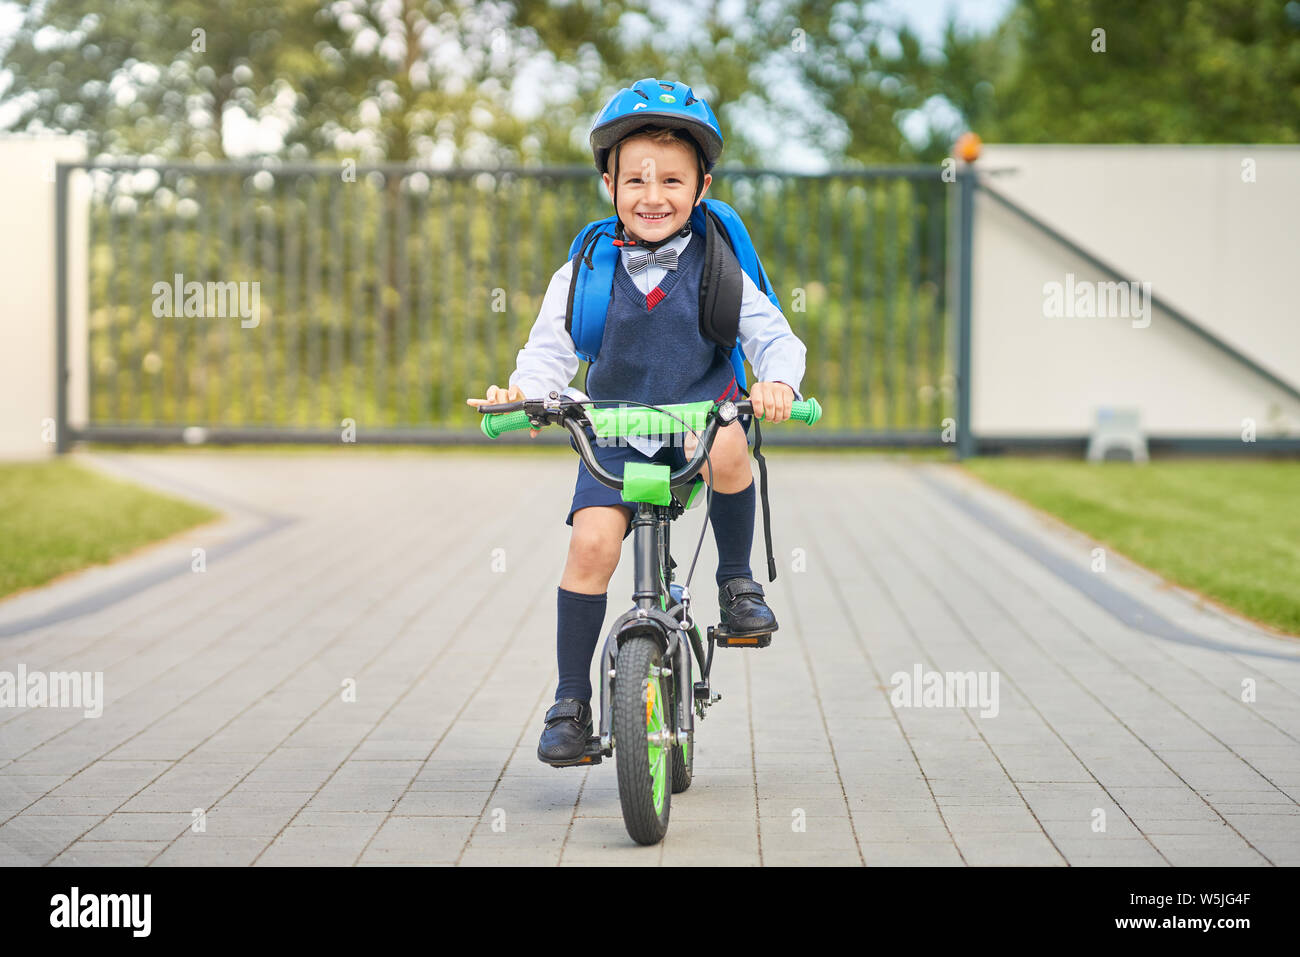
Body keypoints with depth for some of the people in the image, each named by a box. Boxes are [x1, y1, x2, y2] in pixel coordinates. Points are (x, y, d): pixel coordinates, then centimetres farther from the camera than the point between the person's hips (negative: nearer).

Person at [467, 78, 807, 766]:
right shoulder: (586, 272, -1)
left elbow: (774, 336, -5)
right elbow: (550, 349, -4)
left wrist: (776, 382, -28)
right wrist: (521, 390, -27)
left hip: (700, 411, -1)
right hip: (615, 433, 1)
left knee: (726, 448, -36)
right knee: (592, 540, -20)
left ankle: (736, 579, -10)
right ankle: (571, 699, -8)